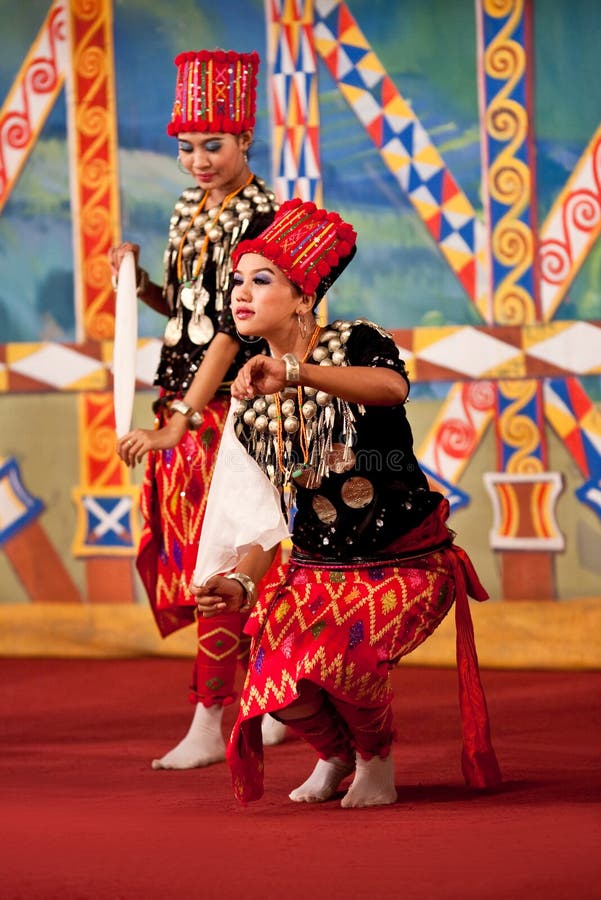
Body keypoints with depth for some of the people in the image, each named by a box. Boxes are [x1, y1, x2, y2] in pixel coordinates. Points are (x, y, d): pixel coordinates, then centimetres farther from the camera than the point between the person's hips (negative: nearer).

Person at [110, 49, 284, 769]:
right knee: (171, 551, 10)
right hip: (182, 404, 9)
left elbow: (232, 328, -19)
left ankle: (209, 725, -2)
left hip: (229, 404, -9)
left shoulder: (258, 216, -14)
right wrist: (141, 284, 1)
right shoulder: (191, 208, 12)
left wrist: (179, 424, -23)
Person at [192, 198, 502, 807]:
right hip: (315, 573, 5)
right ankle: (336, 754, 15)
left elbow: (392, 387, -37)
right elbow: (263, 519, 7)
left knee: (337, 654, -34)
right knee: (283, 686, -22)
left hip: (406, 567, -5)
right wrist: (238, 581, -14)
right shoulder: (250, 403, 6)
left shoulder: (355, 344, -10)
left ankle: (376, 758, 0)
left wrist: (294, 372, -49)